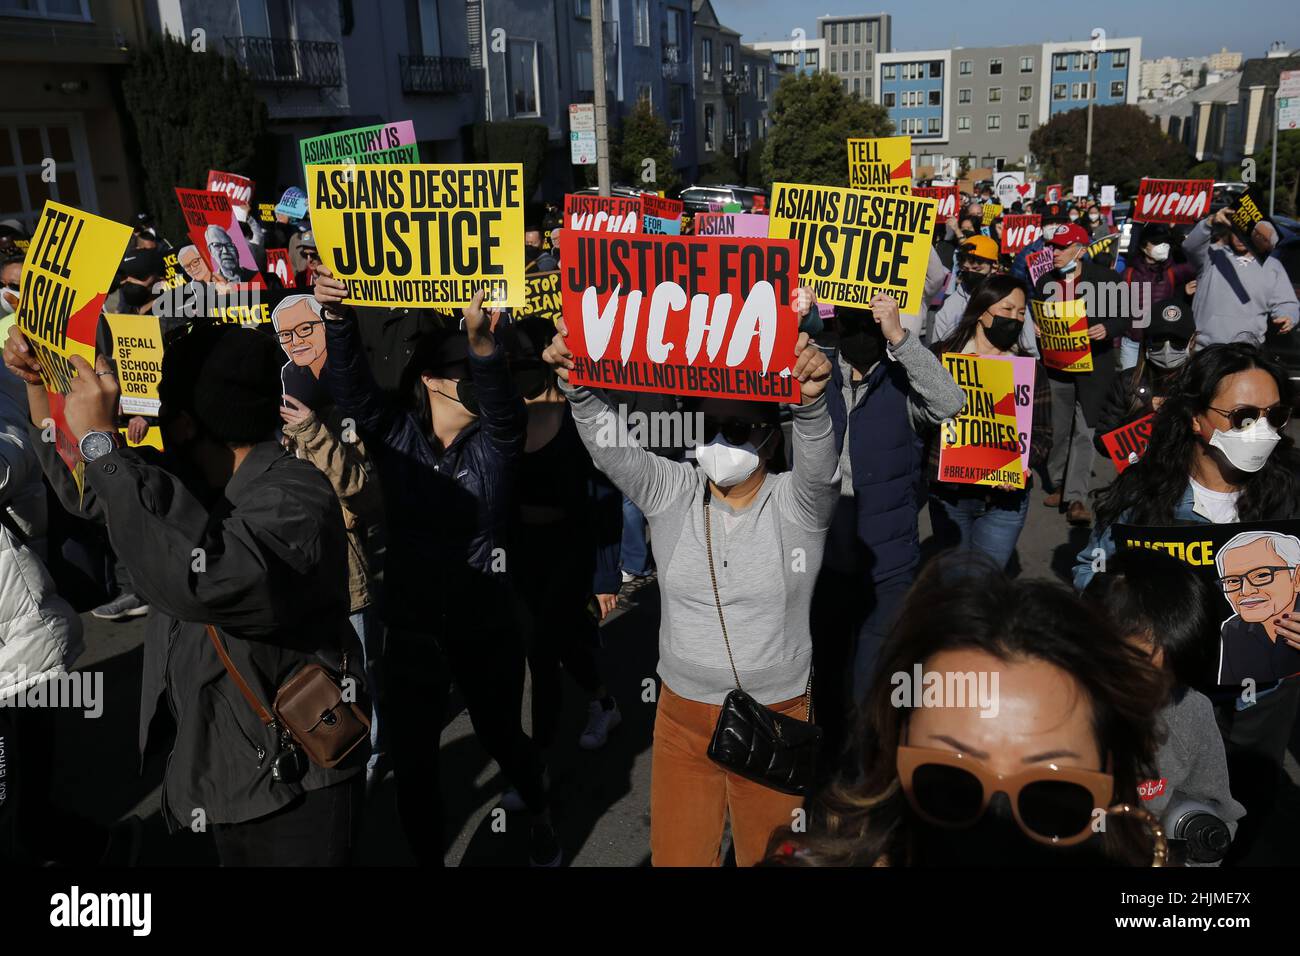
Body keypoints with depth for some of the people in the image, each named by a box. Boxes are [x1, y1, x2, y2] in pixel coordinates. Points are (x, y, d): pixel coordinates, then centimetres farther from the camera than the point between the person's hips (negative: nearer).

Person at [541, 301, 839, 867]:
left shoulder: (797, 503, -8)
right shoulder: (671, 492, -3)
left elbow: (819, 462, -28)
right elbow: (610, 445, -15)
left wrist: (810, 400, -49)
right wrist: (577, 384, -34)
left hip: (777, 718, -1)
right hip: (682, 715, 2)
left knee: (769, 855, 17)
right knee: (676, 856, 14)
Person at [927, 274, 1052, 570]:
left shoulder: (1031, 367, 5)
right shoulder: (942, 356, 0)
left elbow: (1042, 433, 1)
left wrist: (1023, 464, -18)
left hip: (1005, 497, 0)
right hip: (948, 492, 0)